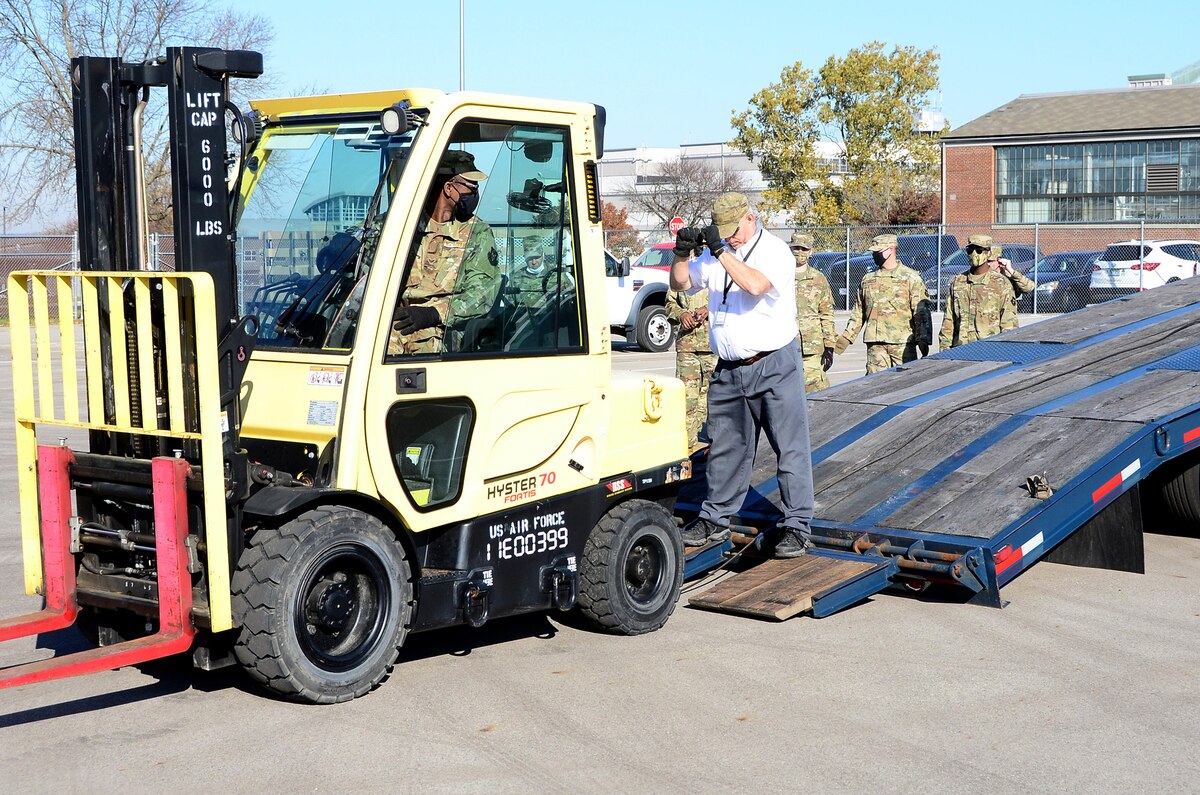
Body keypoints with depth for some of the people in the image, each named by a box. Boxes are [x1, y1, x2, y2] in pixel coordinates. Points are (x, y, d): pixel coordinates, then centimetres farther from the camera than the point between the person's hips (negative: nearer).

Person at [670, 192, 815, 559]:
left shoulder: (775, 251, -10)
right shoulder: (715, 253, 11)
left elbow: (756, 284, -28)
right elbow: (681, 284, 15)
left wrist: (721, 250, -27)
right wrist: (681, 254, -4)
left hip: (773, 366, -6)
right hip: (728, 369, 6)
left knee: (790, 446, -2)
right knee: (725, 447, 14)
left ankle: (795, 525, 3)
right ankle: (715, 518, 25)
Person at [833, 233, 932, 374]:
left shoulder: (911, 277, 1)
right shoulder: (868, 279, 16)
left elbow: (921, 312, -4)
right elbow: (858, 312, 21)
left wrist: (923, 340, -12)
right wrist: (846, 337, 13)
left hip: (902, 342, -4)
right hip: (875, 344, 4)